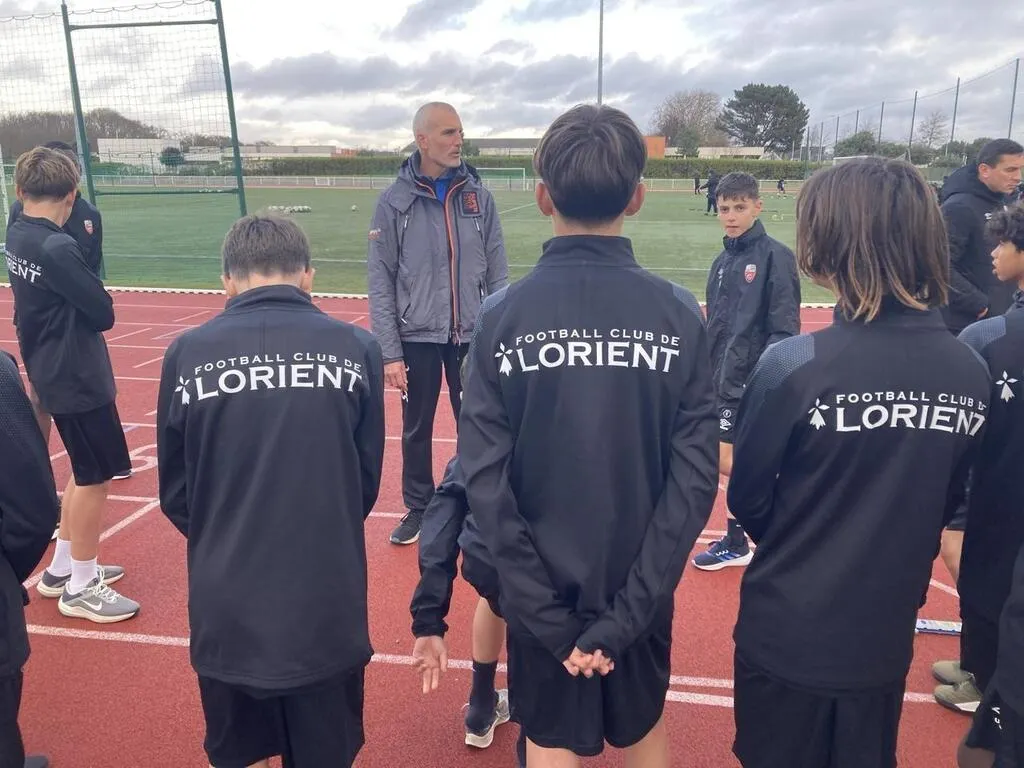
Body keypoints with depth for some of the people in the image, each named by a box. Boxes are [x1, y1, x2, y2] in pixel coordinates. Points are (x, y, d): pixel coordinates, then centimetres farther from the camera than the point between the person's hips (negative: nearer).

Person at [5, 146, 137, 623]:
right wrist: (90, 299, 0)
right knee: (94, 478, 2)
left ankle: (62, 570, 32)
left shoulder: (17, 235, 5)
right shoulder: (56, 248, -22)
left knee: (85, 473, 20)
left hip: (54, 374, 9)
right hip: (79, 378, -9)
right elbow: (103, 314, -17)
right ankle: (80, 588, 13)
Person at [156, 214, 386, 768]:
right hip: (326, 609, 0)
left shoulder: (188, 353, -6)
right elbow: (367, 482, 3)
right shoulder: (356, 349, -7)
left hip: (225, 612, 1)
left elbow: (175, 495, 4)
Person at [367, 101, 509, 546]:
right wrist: (389, 352, -8)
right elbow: (381, 281, -4)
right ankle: (418, 510, 30)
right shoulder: (395, 201, -4)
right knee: (417, 430, 12)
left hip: (473, 337, 1)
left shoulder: (478, 196, 2)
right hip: (418, 337, -1)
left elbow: (497, 273, 4)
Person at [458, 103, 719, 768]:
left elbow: (485, 478, -17)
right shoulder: (679, 313, -11)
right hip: (642, 587, 2)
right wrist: (629, 608, -10)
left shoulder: (502, 314, -14)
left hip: (540, 590, -1)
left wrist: (548, 613, -11)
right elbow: (695, 476, -14)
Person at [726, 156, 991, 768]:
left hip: (787, 633, -3)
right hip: (886, 636, 4)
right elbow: (948, 502, 4)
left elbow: (747, 499, -11)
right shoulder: (971, 374, -9)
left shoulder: (794, 364, -23)